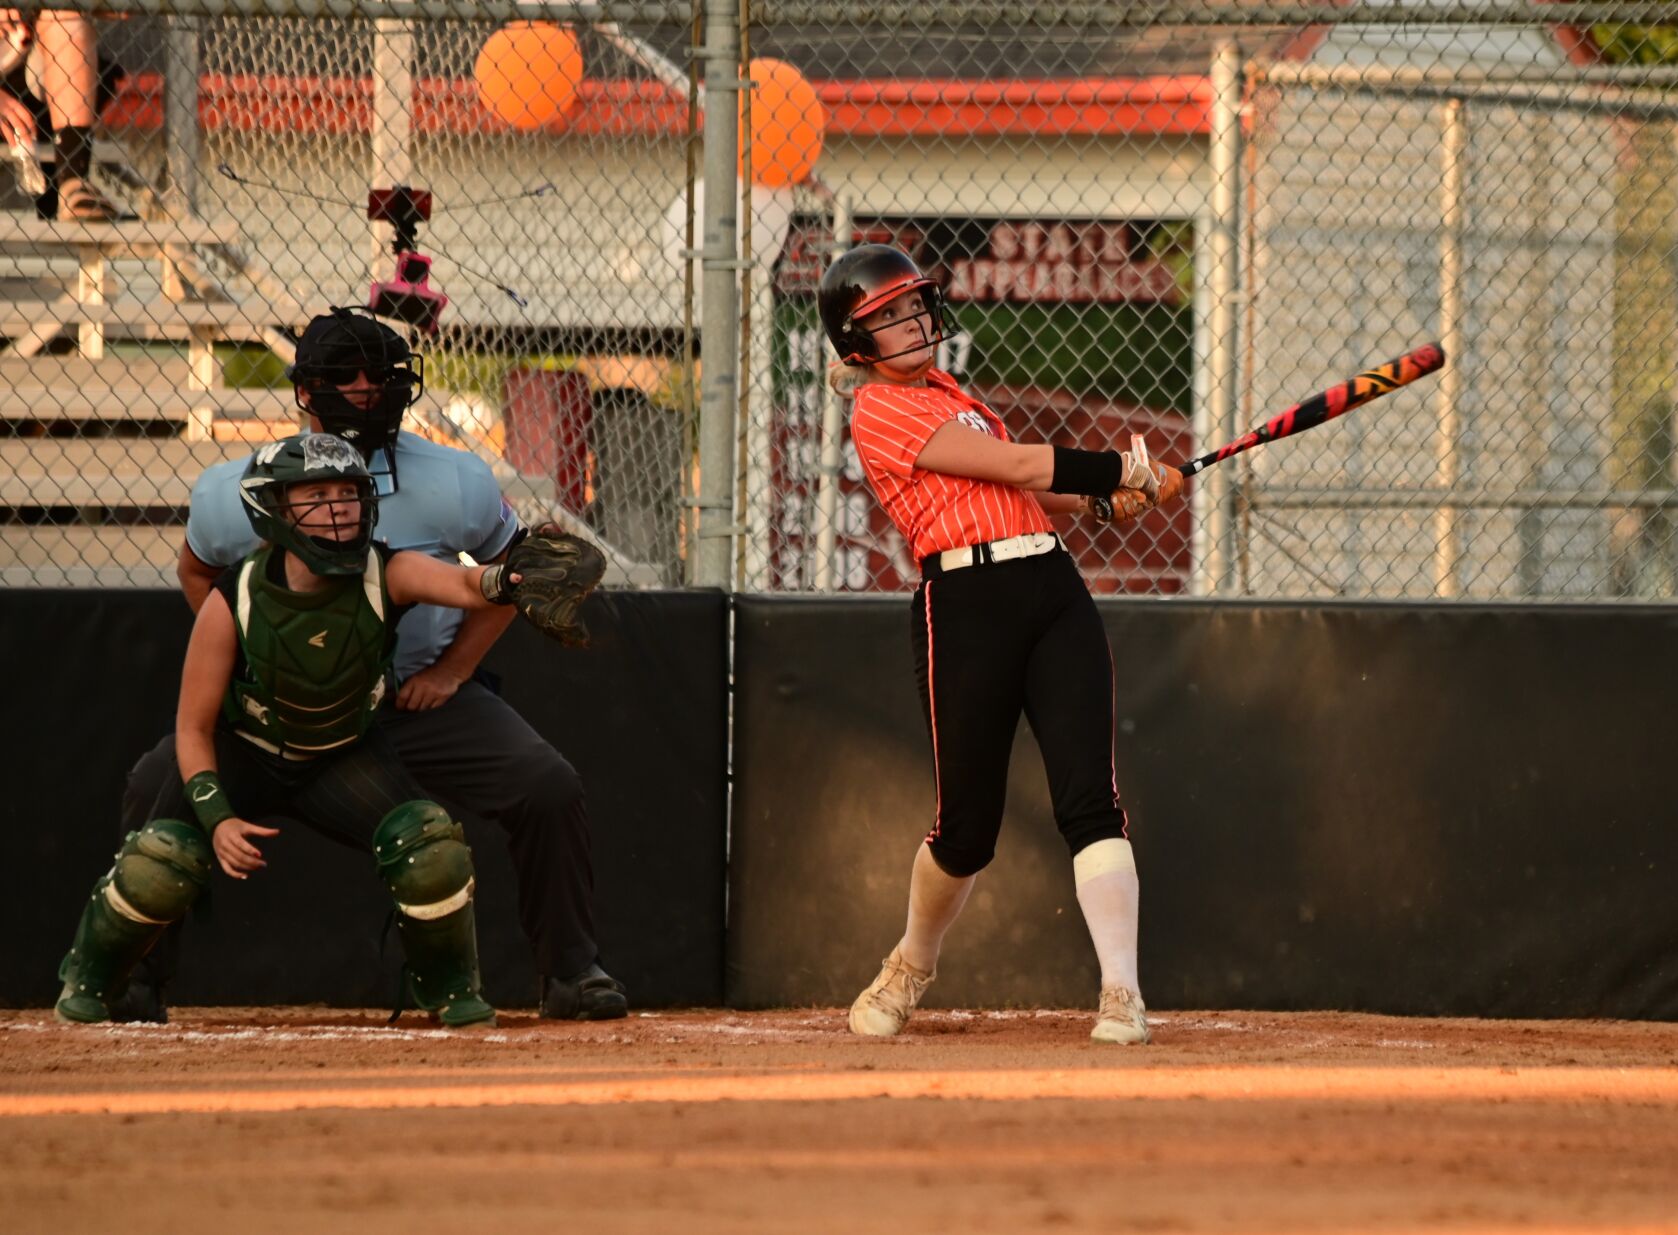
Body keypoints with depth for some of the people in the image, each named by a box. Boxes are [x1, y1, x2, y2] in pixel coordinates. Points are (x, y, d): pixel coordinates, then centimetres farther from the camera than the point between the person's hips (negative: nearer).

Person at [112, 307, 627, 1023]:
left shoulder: (452, 485, -18)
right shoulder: (234, 493, -16)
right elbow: (198, 570, 7)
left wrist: (452, 671, -5)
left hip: (419, 691, 0)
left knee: (549, 789, -17)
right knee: (158, 785, -18)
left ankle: (570, 972, 3)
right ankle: (137, 982, -2)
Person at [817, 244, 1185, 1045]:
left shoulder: (946, 394, 23)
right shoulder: (880, 410, -5)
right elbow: (1015, 465, -9)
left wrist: (1104, 497, 3)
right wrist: (1127, 470, -1)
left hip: (1052, 587, 7)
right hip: (965, 602, -7)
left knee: (1090, 798, -8)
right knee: (967, 825, 2)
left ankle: (1122, 991, -14)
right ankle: (913, 965, 30)